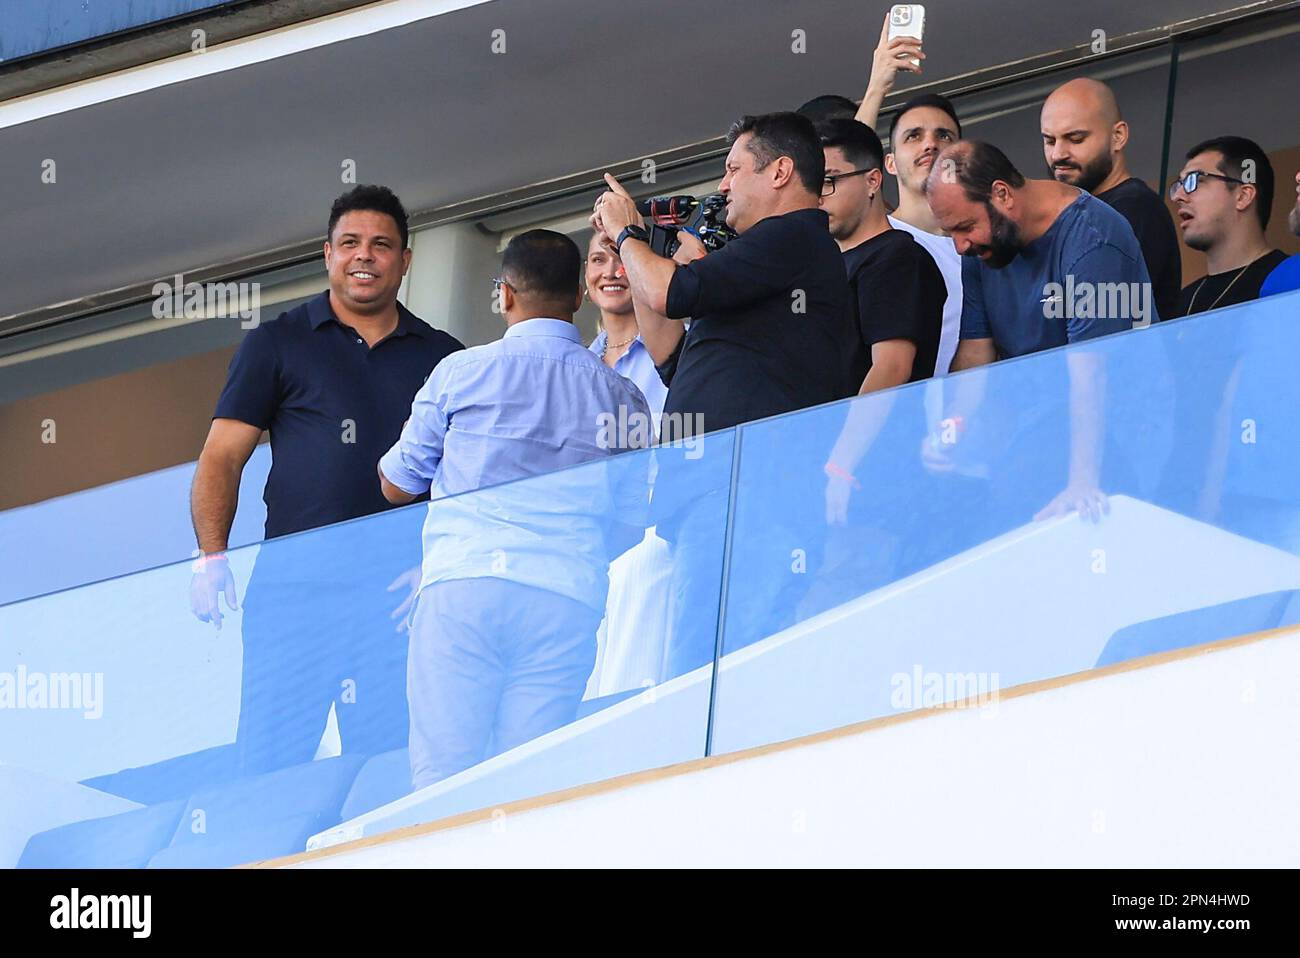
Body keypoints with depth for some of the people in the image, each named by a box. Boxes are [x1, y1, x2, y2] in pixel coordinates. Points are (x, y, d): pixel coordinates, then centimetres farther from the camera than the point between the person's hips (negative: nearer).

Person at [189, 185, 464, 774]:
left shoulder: (442, 357, 16)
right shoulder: (276, 345, 10)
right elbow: (221, 458, 5)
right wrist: (211, 558, -8)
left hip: (402, 590, 2)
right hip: (295, 586, -2)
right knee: (269, 759, -6)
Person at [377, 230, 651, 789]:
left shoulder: (462, 372, 7)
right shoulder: (622, 397, 12)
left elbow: (397, 485, 16)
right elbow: (633, 523, 16)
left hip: (464, 582, -2)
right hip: (568, 597, 2)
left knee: (442, 780, -4)